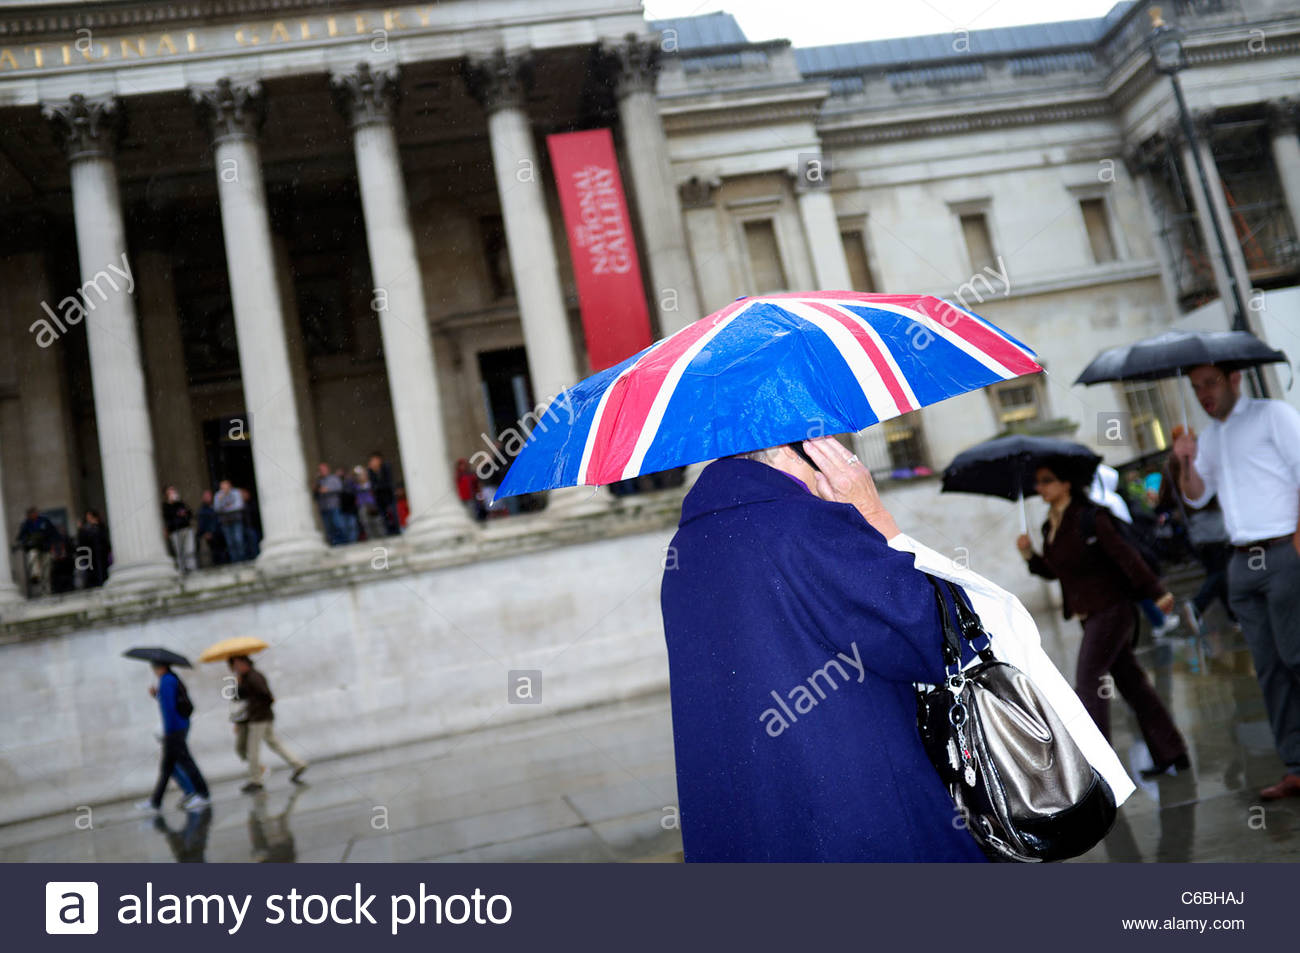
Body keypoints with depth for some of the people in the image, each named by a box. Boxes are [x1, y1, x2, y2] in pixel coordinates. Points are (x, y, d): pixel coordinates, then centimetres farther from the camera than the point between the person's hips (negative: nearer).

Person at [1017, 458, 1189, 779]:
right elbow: (1052, 570, 14)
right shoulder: (1051, 526, 9)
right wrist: (1029, 555, -4)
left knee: (1088, 682, -12)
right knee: (1130, 681, 12)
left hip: (1110, 610, -8)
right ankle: (1170, 753, 21)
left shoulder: (1088, 518, -15)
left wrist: (1156, 593, -16)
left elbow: (1126, 556, -16)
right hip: (1091, 615, 8)